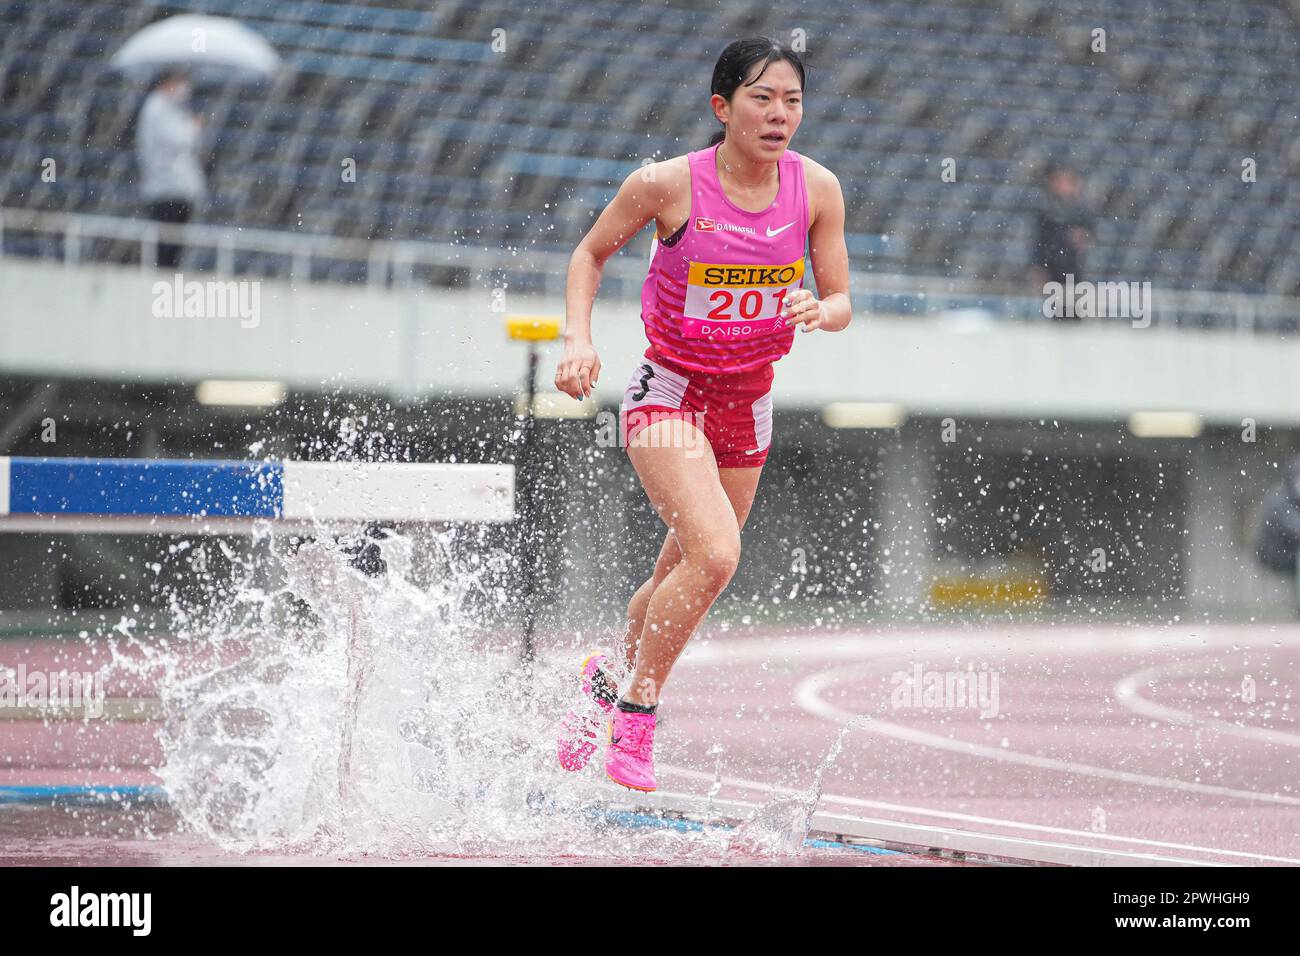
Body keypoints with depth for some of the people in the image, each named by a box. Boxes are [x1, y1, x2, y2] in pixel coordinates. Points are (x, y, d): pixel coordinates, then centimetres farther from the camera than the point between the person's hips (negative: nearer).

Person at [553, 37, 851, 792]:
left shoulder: (817, 190, -8)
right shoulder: (667, 185, -17)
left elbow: (841, 304, 0)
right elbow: (591, 253, 0)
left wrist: (819, 310, -24)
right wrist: (579, 340, -14)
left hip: (748, 404, 5)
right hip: (669, 395, -5)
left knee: (683, 580, 16)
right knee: (715, 555, -25)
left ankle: (612, 677, 45)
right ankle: (635, 713, -8)